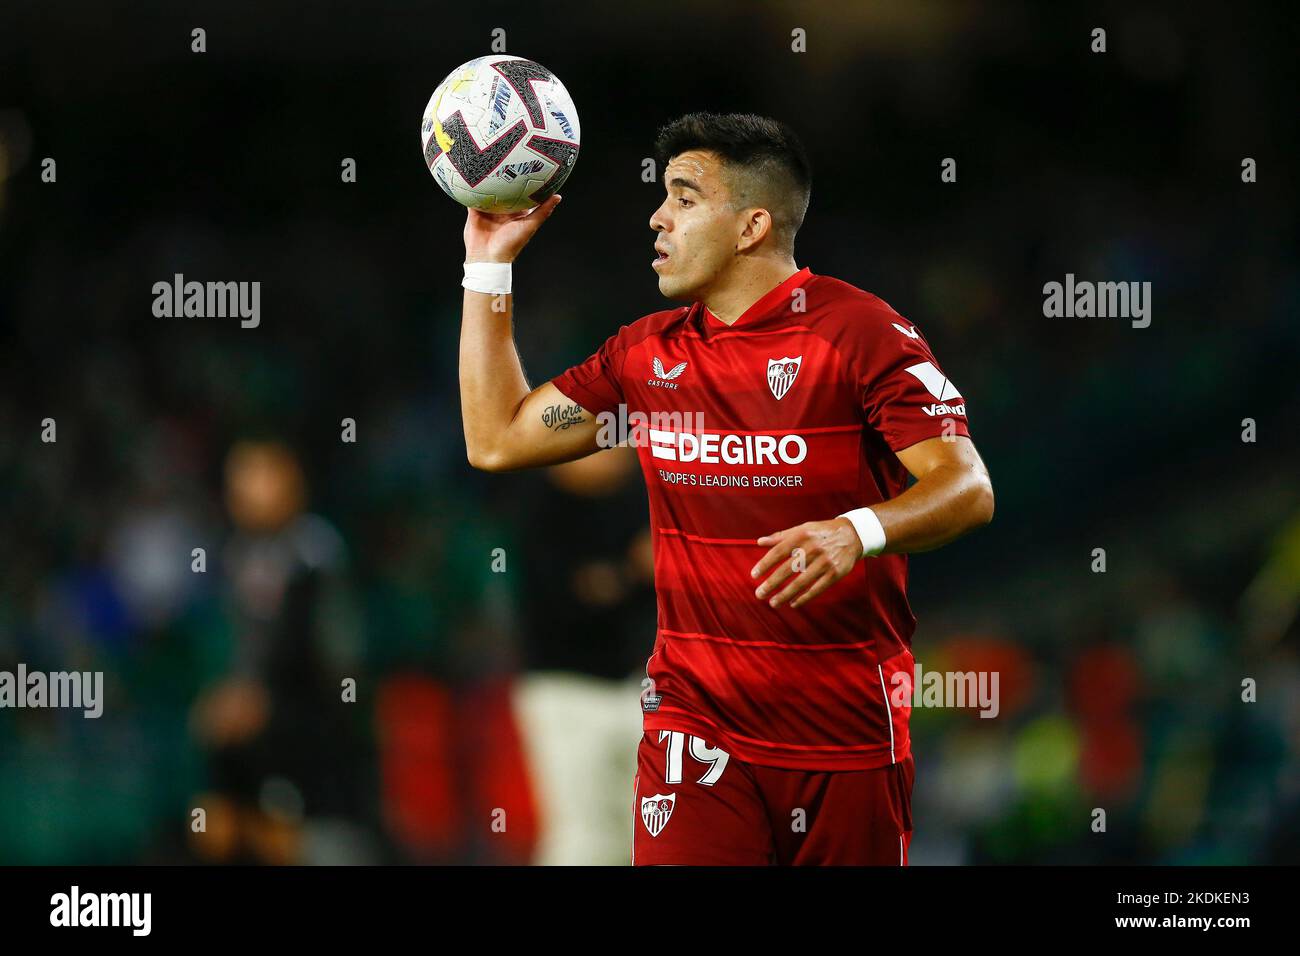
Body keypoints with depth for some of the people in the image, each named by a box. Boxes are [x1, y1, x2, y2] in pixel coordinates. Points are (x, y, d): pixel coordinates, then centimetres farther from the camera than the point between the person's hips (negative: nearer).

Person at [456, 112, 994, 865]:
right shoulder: (647, 352, 10)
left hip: (847, 721, -3)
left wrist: (857, 533, -35)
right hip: (695, 713, 3)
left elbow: (969, 490, -16)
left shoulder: (859, 333, -8)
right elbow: (496, 440, 17)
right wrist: (490, 264, 14)